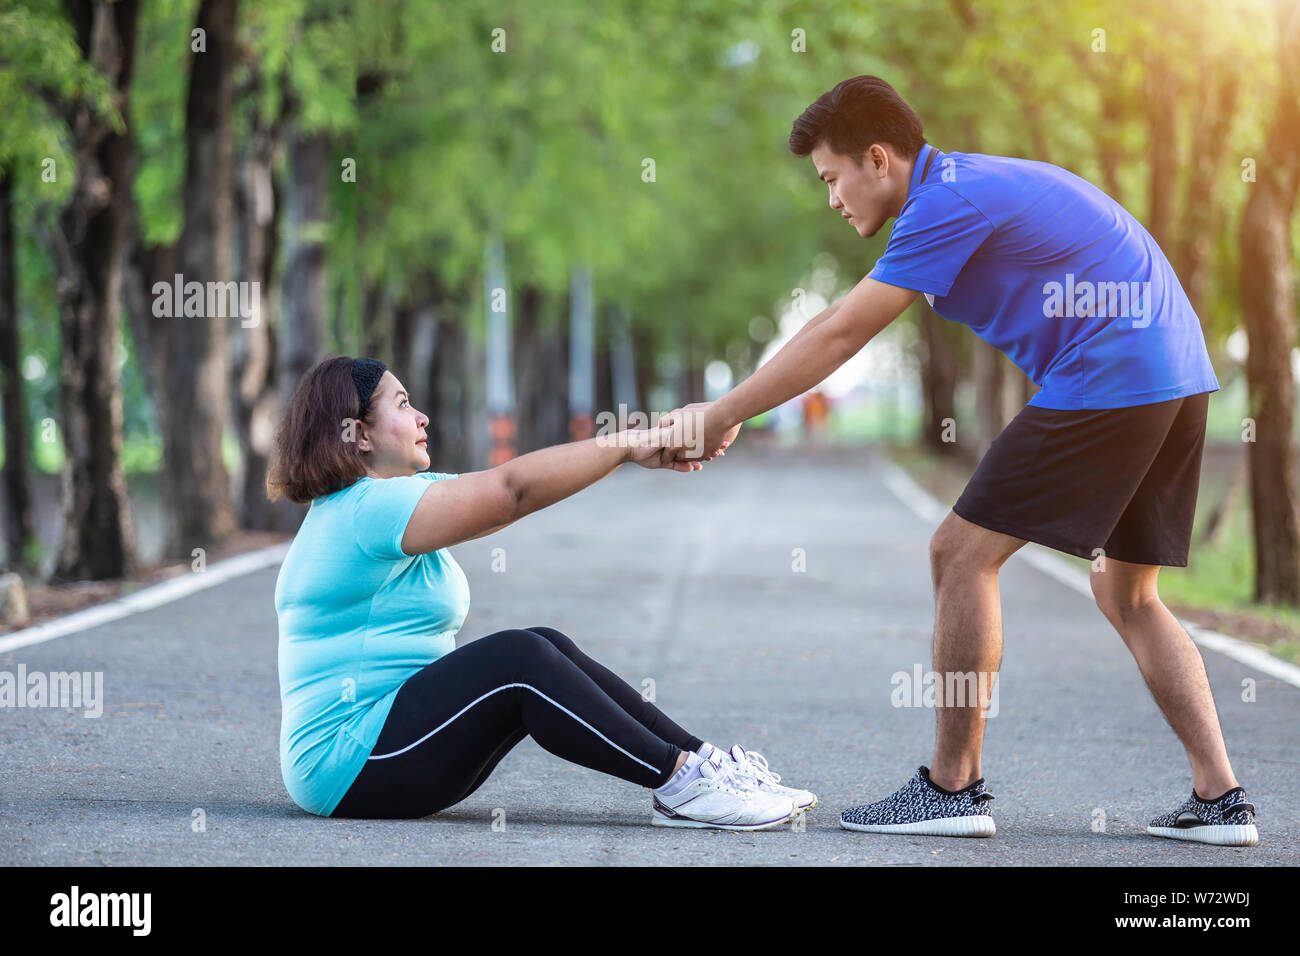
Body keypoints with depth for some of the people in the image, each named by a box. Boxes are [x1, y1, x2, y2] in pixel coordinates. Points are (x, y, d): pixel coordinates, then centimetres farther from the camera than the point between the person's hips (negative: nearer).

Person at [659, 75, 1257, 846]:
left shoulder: (949, 203, -11)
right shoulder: (963, 187, 20)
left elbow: (839, 336, -11)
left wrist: (721, 416, -4)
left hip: (1111, 376, -10)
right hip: (1178, 375, 10)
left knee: (964, 553, -4)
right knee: (1128, 595, 16)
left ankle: (954, 786, 0)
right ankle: (1221, 798, 11)